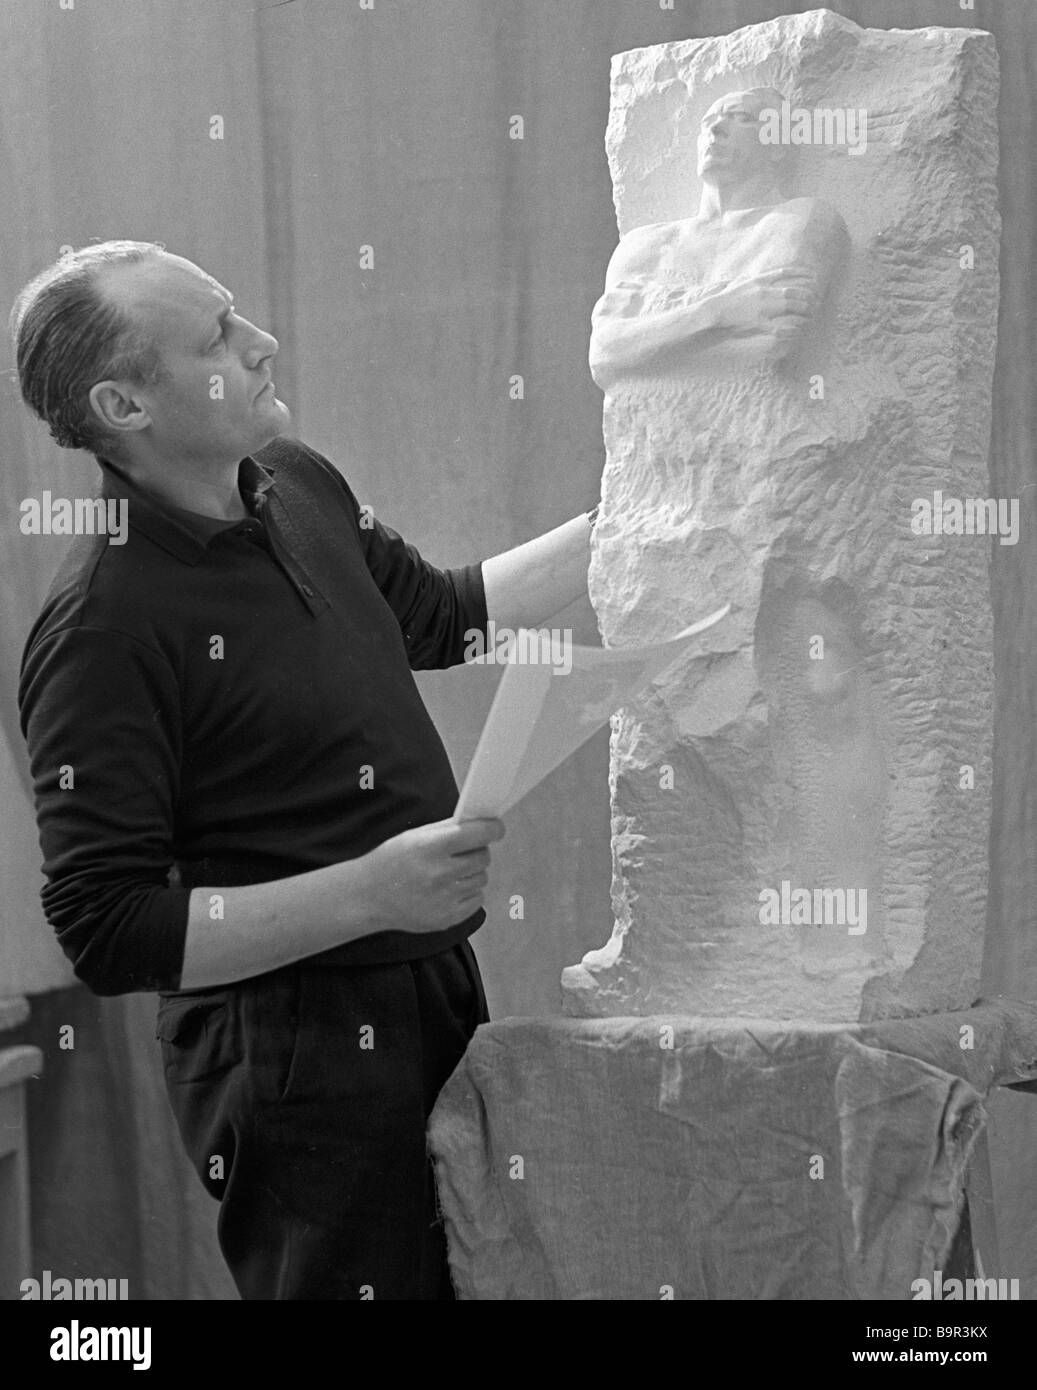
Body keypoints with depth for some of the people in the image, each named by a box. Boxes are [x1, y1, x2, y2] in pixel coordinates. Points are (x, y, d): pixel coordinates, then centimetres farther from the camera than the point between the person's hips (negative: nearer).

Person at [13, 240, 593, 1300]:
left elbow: (440, 616, 23)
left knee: (471, 1270, 19)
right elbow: (109, 934, -21)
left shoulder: (298, 485, 5)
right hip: (292, 1053, -8)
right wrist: (368, 893, -26)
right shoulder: (100, 627, -21)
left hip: (434, 985, 8)